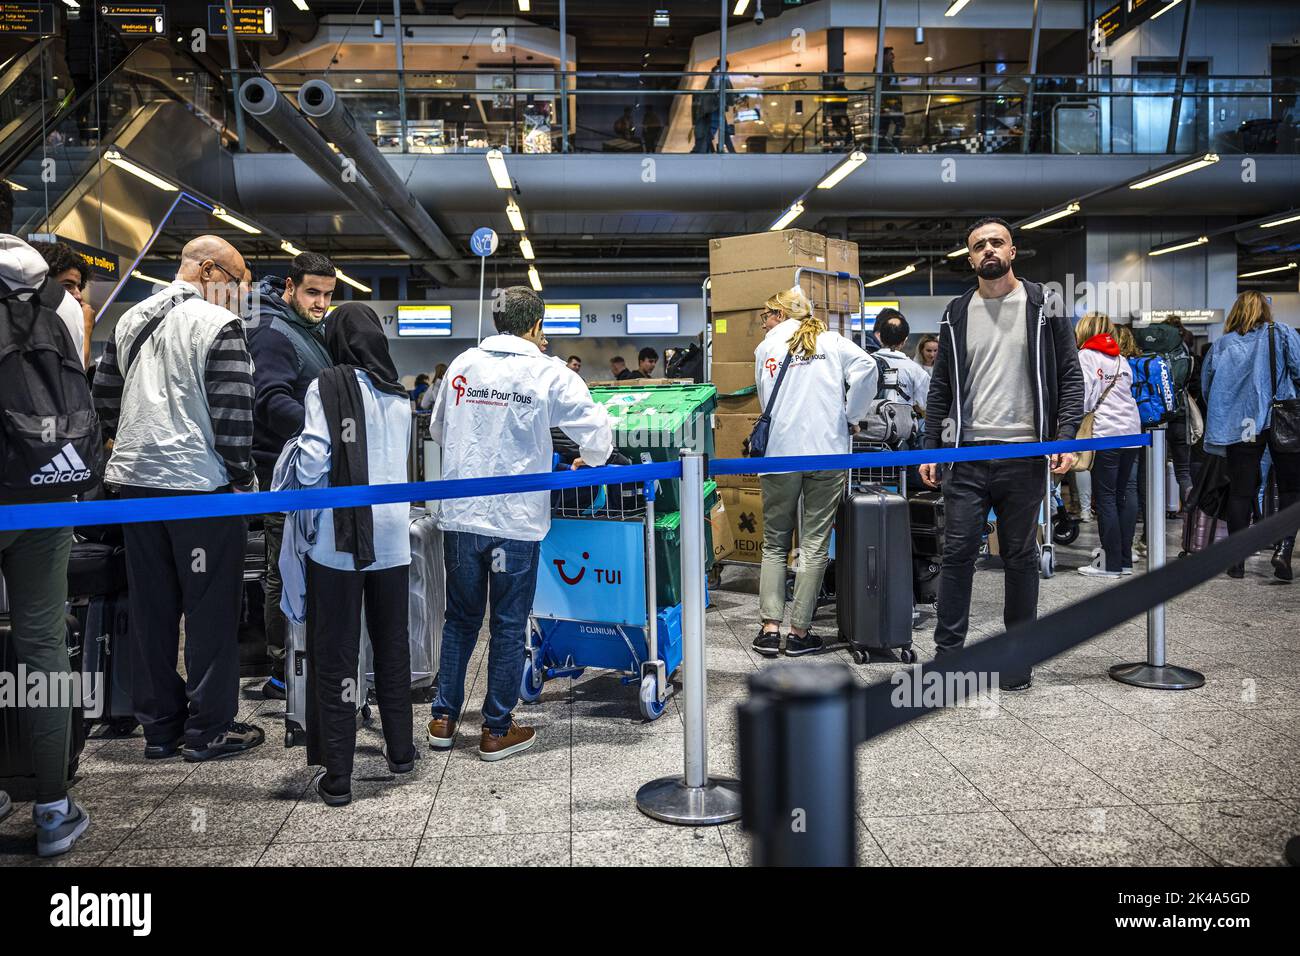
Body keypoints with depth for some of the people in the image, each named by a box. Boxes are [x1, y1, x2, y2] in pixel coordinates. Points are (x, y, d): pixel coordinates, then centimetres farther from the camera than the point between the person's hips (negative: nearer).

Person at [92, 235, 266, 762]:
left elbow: (105, 394, 15)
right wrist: (244, 474, -5)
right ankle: (209, 729, 11)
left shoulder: (131, 319, 11)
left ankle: (158, 726, 22)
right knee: (211, 610, 3)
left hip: (136, 481, 7)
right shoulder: (218, 324, -11)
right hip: (199, 482, -7)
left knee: (151, 610, 13)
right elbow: (232, 410, -15)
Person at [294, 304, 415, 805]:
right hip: (392, 538, 5)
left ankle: (337, 775, 8)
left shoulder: (326, 388, -8)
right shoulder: (399, 397, 7)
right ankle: (400, 750, 28)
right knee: (392, 646, 17)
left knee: (335, 655, 3)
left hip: (340, 541, -4)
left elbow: (312, 467, -12)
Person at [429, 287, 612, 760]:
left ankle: (444, 718, 25)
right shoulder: (547, 373, -8)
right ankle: (497, 730, 17)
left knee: (460, 618, 18)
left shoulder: (463, 365, 4)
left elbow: (439, 428, 17)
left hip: (461, 515, 4)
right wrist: (588, 461, 14)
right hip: (517, 520, -4)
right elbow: (597, 428, -7)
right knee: (508, 626, 8)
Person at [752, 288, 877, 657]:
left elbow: (765, 402, 14)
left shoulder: (766, 349, 10)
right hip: (827, 452, 0)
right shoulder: (832, 341, 8)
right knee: (814, 544, 4)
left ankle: (770, 628, 4)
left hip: (779, 454, 0)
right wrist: (850, 416, 2)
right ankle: (799, 632, 6)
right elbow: (866, 368, -9)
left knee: (774, 543, 11)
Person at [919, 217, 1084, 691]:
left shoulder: (1044, 306, 3)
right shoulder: (956, 314, 10)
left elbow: (1069, 376, 1)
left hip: (1024, 455, -1)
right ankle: (948, 651, 9)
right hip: (966, 455, 2)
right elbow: (941, 387, 12)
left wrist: (1066, 436, -11)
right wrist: (930, 447, 4)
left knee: (1021, 556, 8)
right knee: (958, 553, 1)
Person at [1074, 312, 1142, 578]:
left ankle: (1112, 564, -3)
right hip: (1131, 429, 6)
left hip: (1104, 432, -6)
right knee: (1125, 492, 8)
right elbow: (1129, 390, 16)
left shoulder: (1085, 355, 0)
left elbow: (1084, 396, -7)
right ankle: (1125, 561, 10)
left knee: (1105, 497, -4)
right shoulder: (1121, 359, 18)